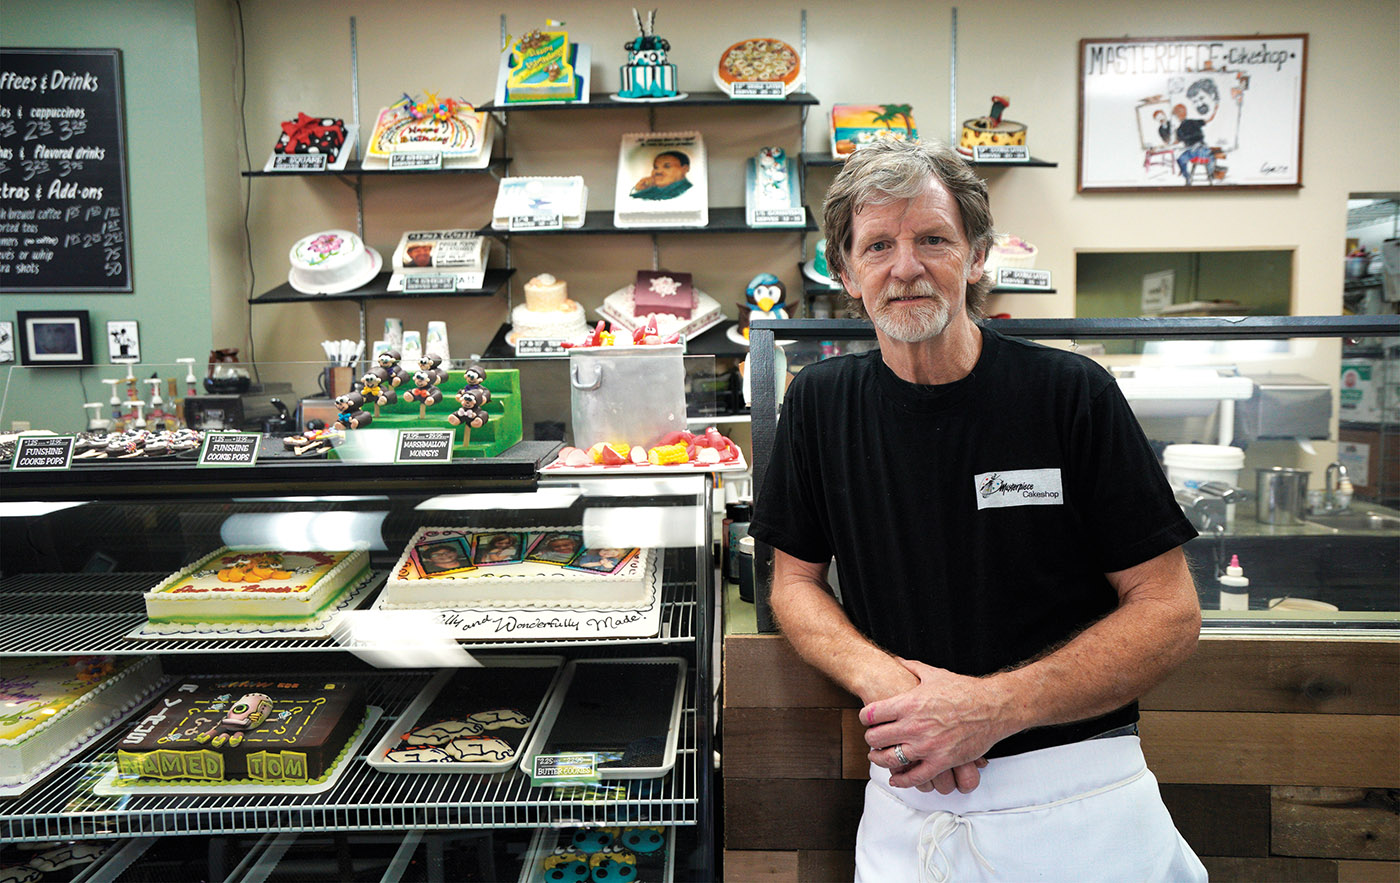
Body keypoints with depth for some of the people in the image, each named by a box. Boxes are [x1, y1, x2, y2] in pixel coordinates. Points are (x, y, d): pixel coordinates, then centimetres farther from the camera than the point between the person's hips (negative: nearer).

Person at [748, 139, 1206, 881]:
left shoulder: (1071, 394, -9)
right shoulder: (821, 402, 0)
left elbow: (1169, 612, -7)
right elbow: (796, 582, 6)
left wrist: (994, 707, -20)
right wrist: (882, 677, -14)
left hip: (1080, 802, -1)